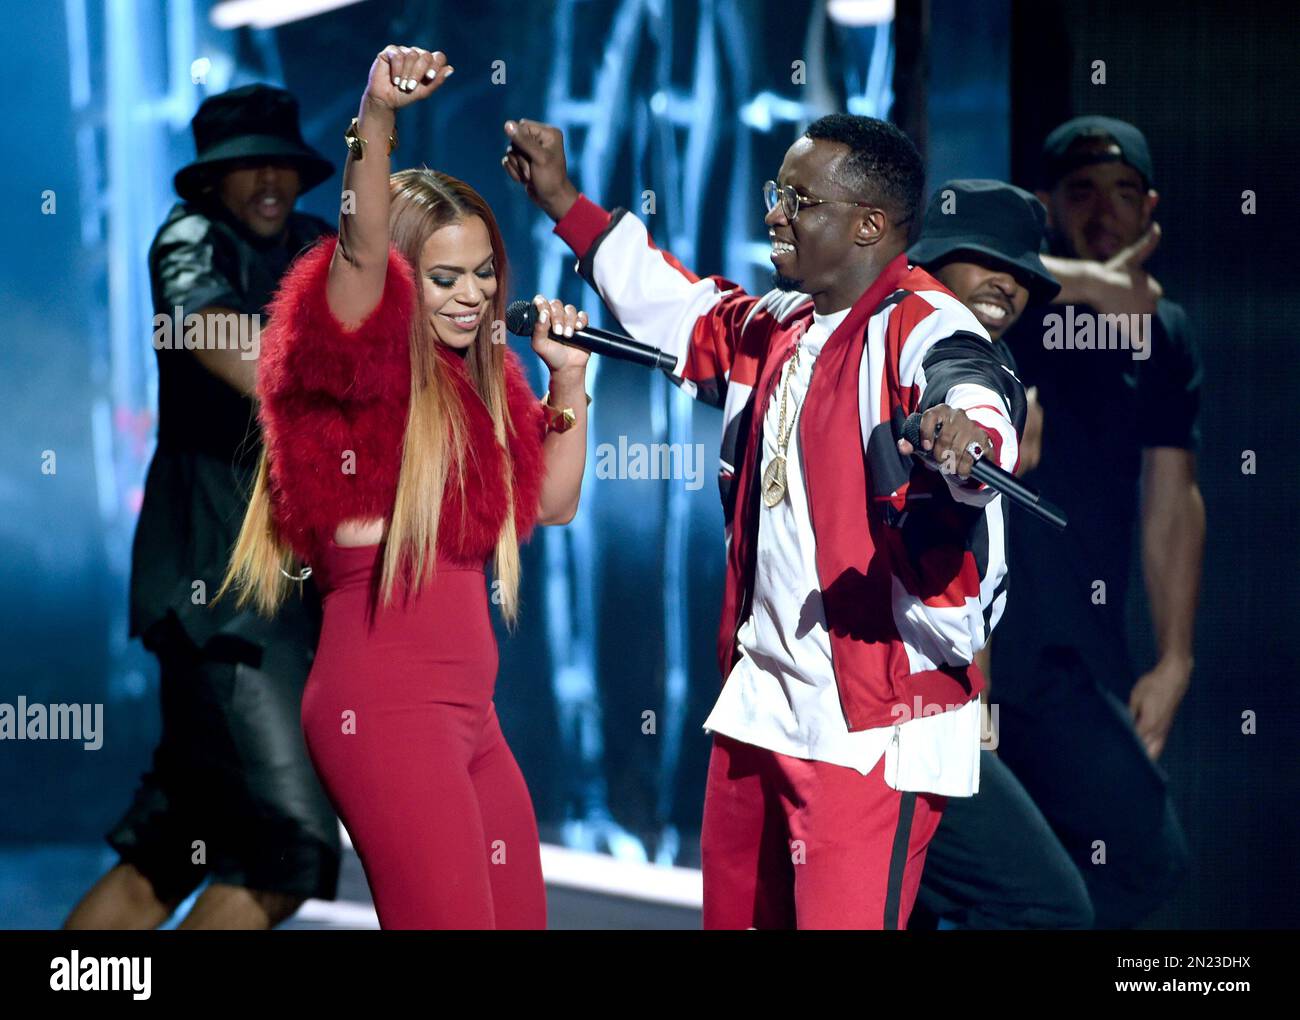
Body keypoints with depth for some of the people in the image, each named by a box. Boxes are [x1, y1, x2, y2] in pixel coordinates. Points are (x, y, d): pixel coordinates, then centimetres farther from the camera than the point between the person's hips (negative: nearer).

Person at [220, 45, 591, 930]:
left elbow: (553, 502, 24)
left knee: (521, 914, 7)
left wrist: (569, 381, 13)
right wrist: (376, 122, -39)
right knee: (455, 919, -12)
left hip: (467, 708, 8)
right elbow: (359, 250, -24)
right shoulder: (367, 359, -5)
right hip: (384, 702, -8)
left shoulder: (478, 381, 17)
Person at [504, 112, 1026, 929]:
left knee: (844, 918, -15)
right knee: (738, 916, 17)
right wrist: (564, 203, 32)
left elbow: (973, 398, -36)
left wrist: (967, 436, -60)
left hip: (874, 723, -9)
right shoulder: (776, 328, 13)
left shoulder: (921, 331, -15)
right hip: (761, 703, 9)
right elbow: (678, 309, 31)